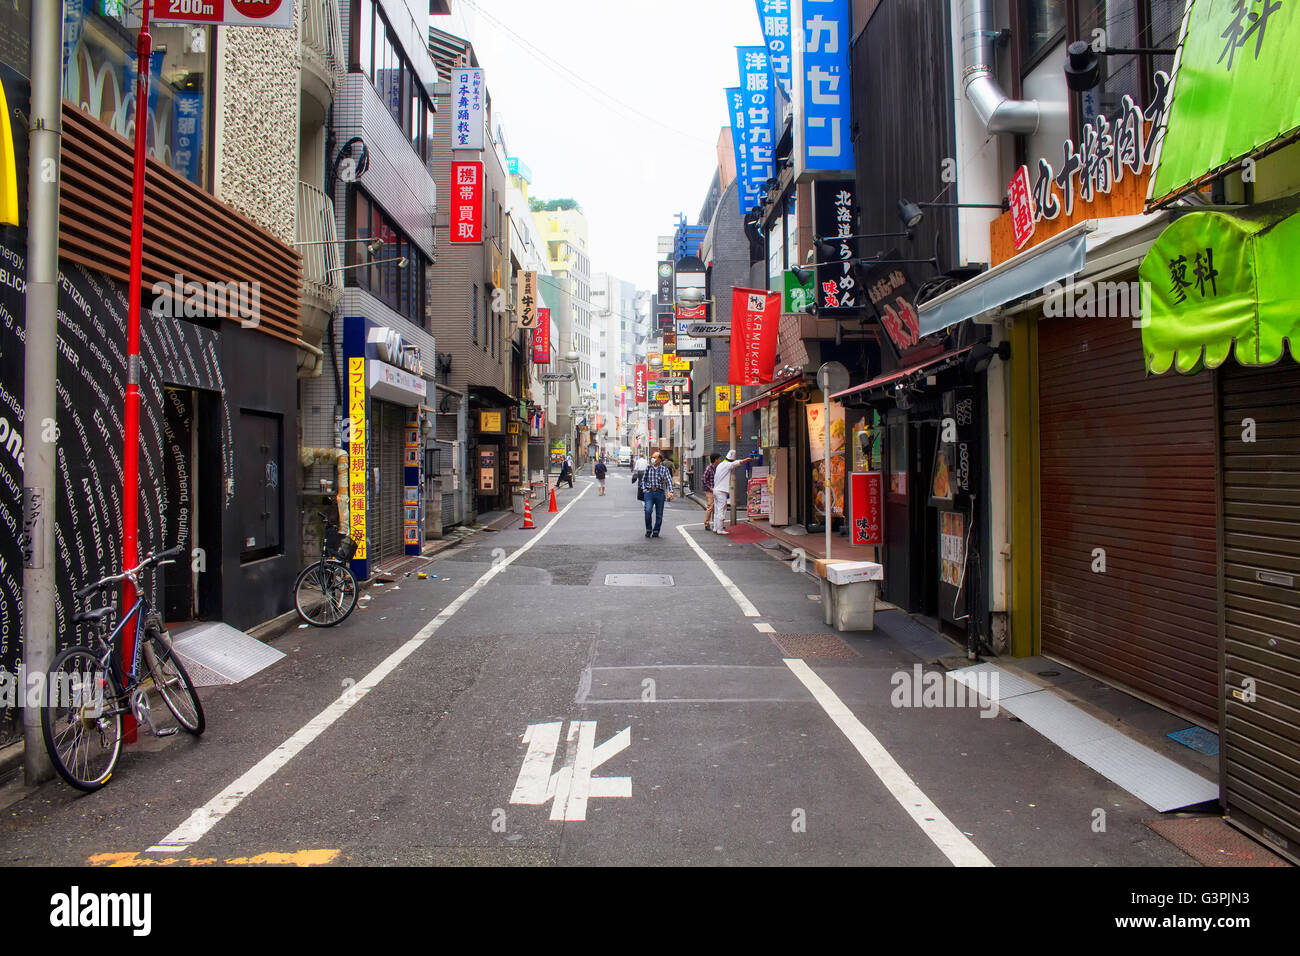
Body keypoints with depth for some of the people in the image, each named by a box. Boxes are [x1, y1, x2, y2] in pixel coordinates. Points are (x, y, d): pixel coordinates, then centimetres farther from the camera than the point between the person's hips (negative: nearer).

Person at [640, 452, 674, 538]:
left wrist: (670, 491, -22)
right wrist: (644, 489, 4)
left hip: (660, 493, 0)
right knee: (648, 510, -18)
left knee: (659, 514, 4)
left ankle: (656, 531, 19)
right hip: (649, 492, 0)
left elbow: (669, 480, -7)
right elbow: (643, 479, 17)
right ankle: (648, 530, -2)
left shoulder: (664, 469, 3)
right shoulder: (648, 468, 9)